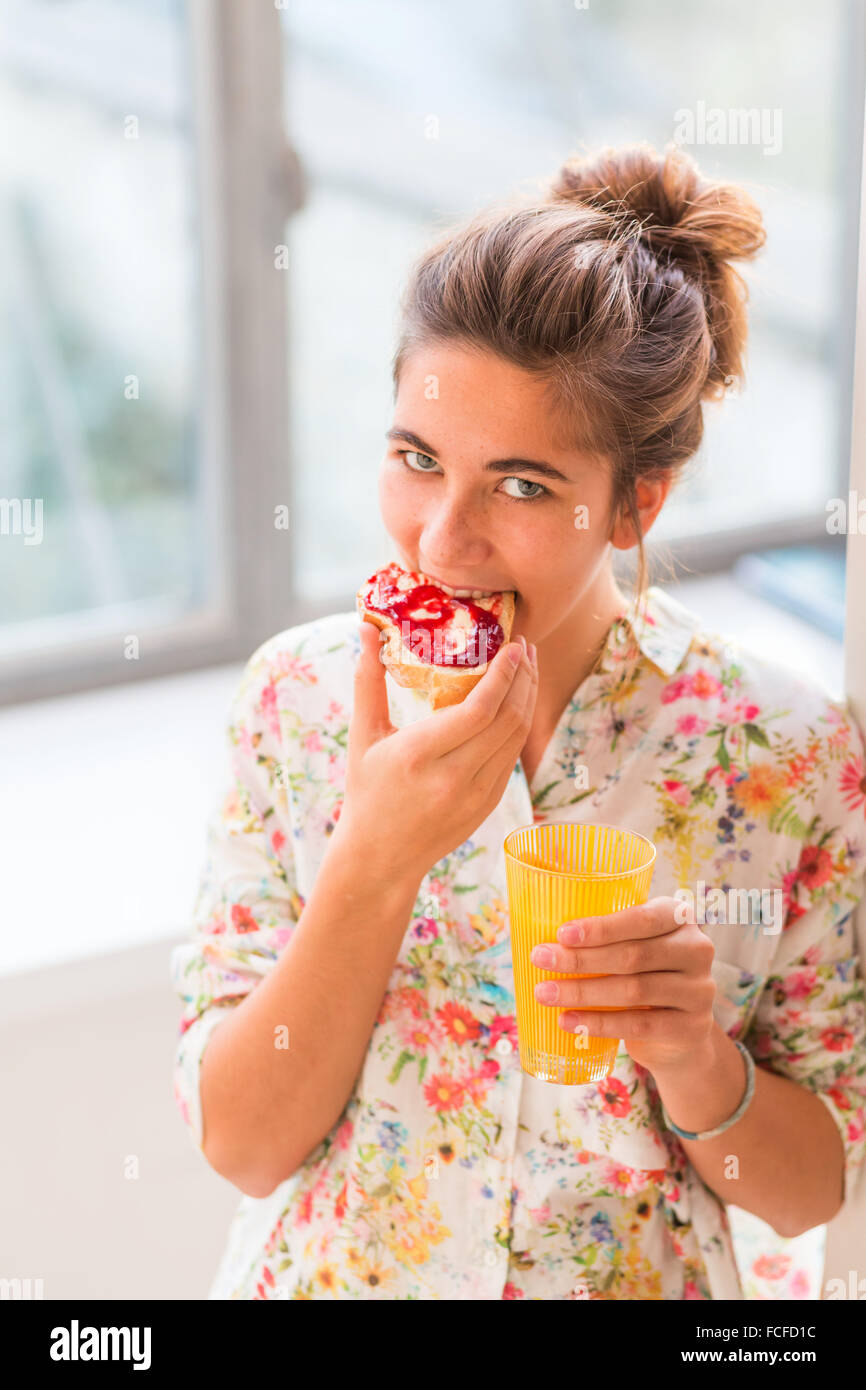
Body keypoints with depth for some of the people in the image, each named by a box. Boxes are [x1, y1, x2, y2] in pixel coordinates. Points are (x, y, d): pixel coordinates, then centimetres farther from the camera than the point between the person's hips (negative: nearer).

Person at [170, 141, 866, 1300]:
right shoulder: (299, 696, -9)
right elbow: (240, 1143, -10)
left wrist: (695, 1058, -21)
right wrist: (378, 859, -22)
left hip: (642, 1285, -1)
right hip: (322, 1276, 1)